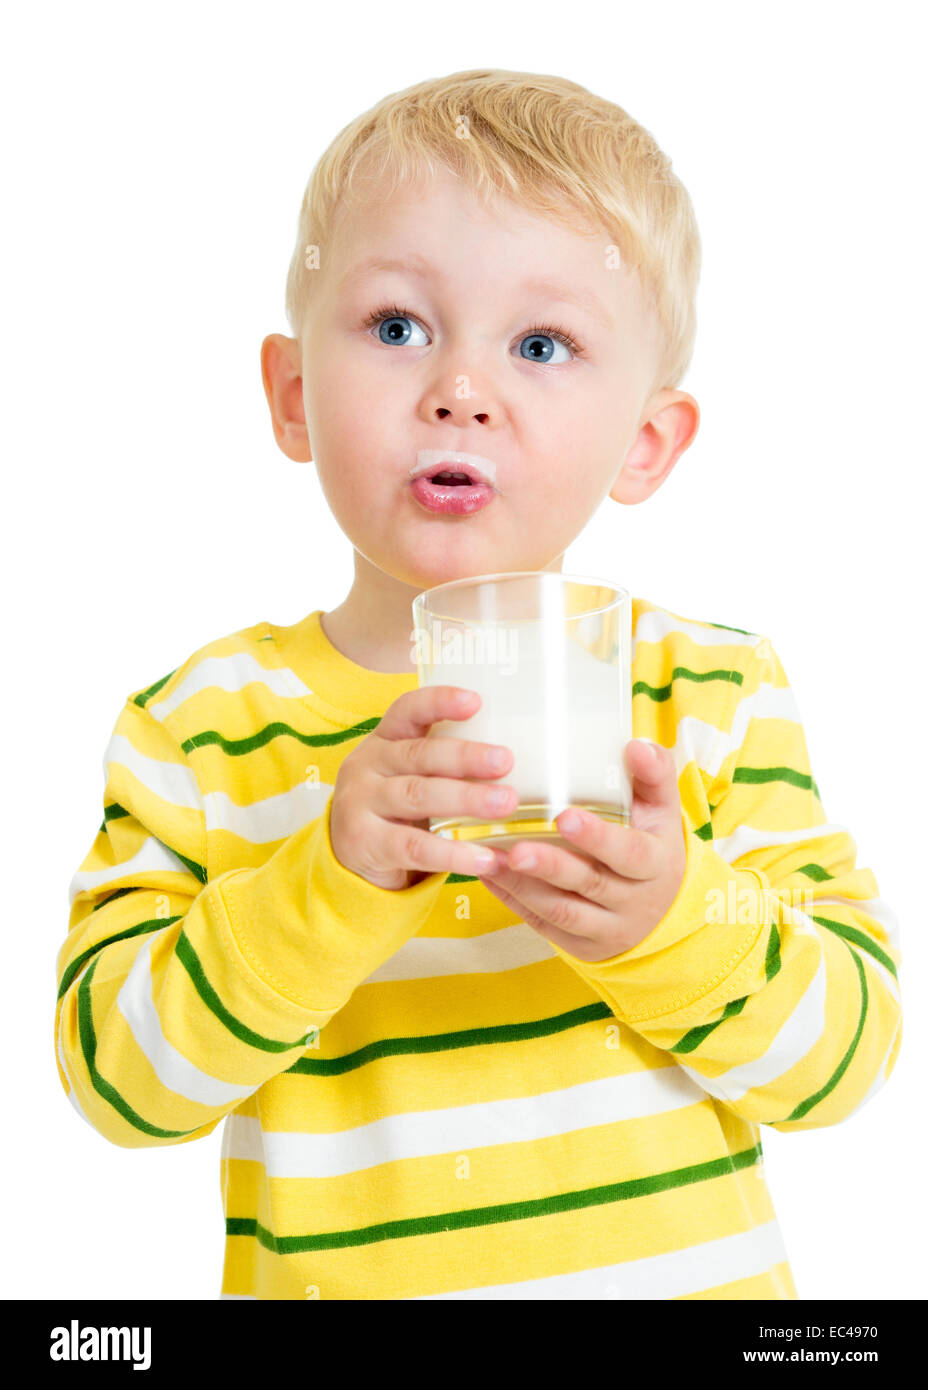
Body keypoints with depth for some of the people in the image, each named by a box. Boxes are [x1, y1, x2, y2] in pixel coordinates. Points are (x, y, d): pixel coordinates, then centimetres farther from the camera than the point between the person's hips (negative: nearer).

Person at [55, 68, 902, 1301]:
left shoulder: (716, 693, -9)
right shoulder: (202, 726, -10)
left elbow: (852, 1050, -10)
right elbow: (117, 1079, -15)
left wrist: (675, 921, -27)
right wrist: (328, 886, -28)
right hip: (338, 1270, 0)